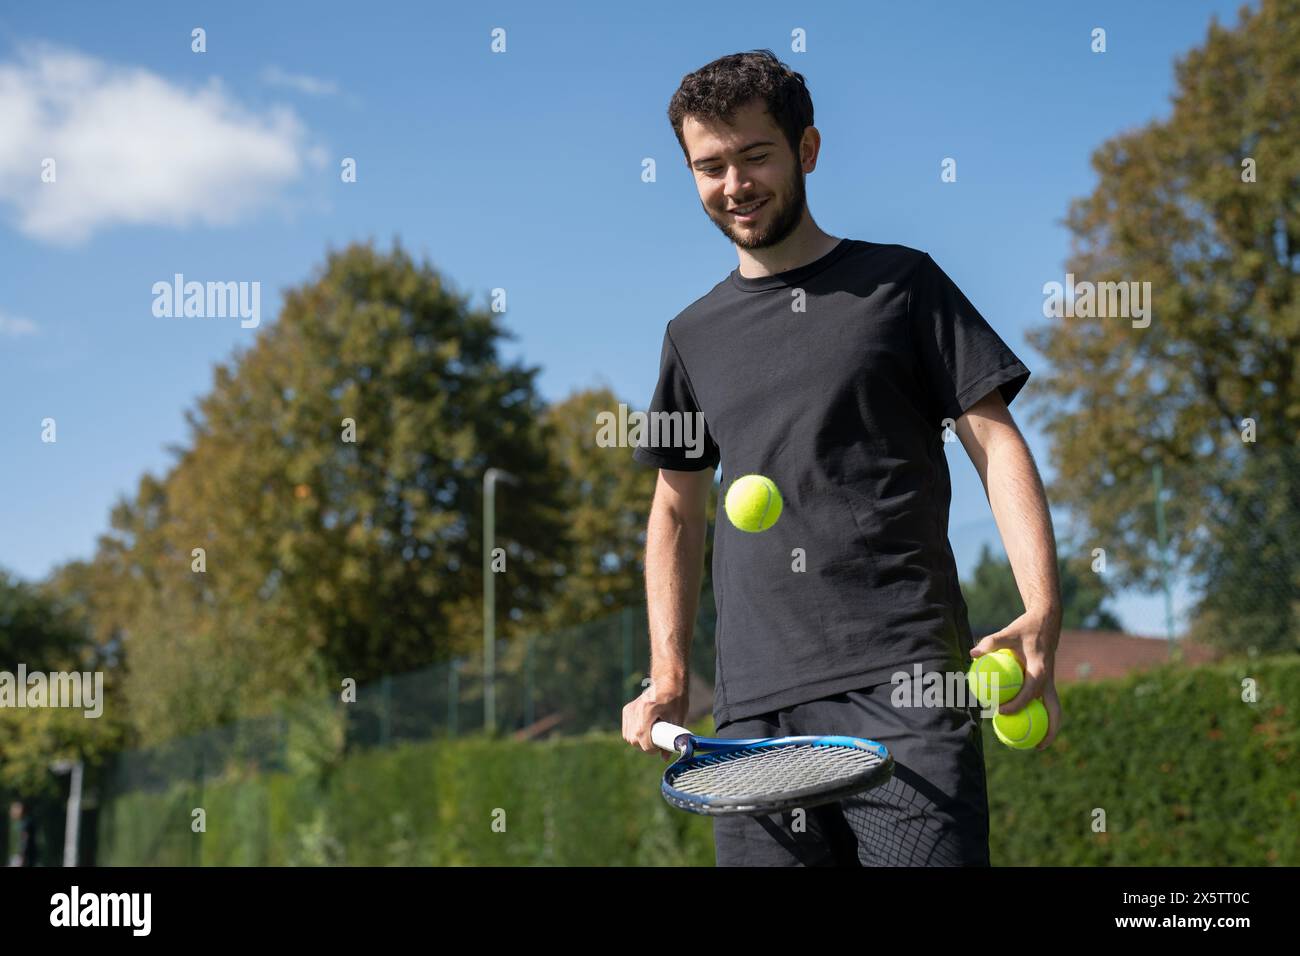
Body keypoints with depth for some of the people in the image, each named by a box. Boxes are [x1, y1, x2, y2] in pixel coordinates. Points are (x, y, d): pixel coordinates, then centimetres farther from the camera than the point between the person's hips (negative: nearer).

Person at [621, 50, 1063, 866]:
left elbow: (995, 441, 3)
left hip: (902, 676, -3)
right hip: (755, 705, 4)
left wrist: (1041, 613, -12)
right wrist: (668, 677, 13)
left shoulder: (900, 282, 8)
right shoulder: (694, 335, 17)